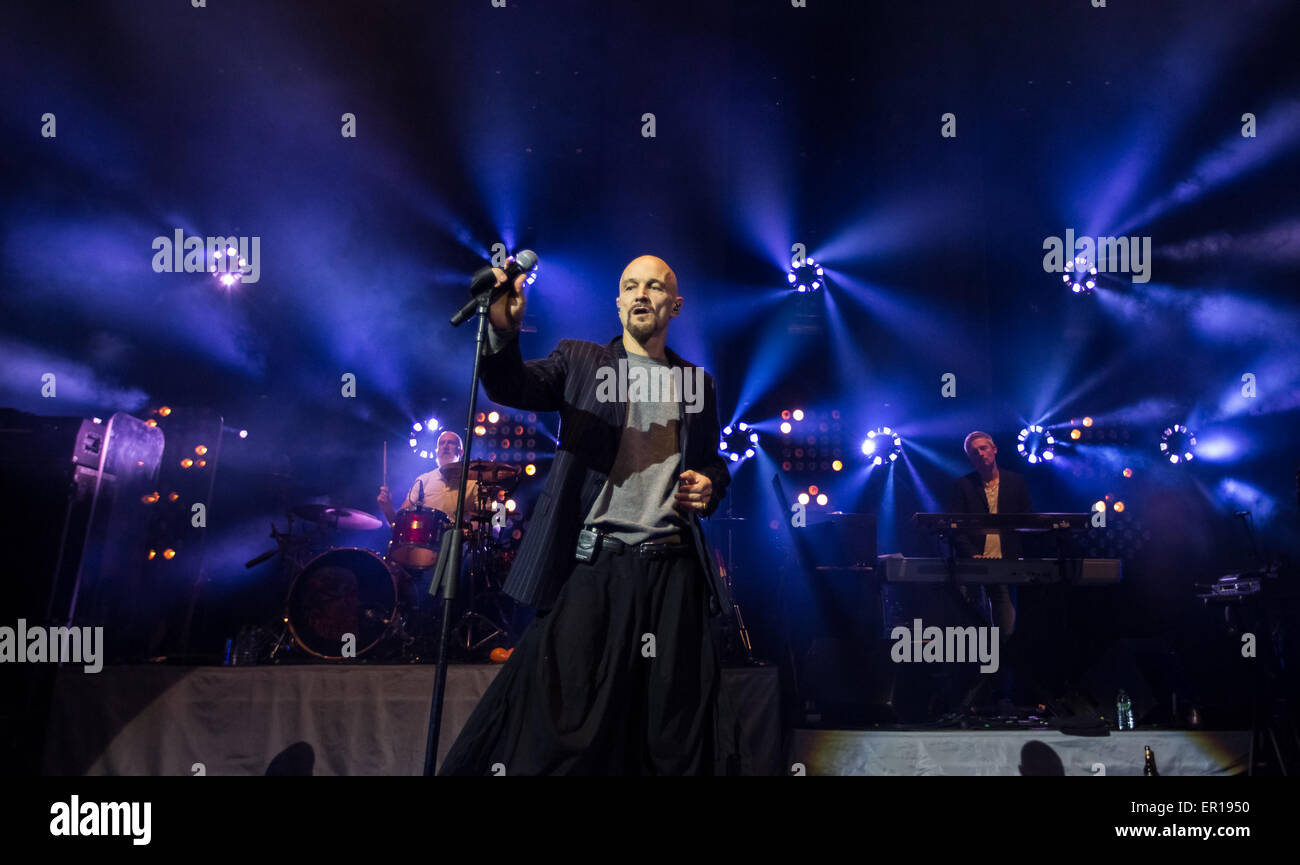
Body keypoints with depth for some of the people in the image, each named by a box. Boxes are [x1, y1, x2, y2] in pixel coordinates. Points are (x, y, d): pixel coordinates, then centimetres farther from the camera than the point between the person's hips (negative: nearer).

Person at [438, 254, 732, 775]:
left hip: (671, 570, 3)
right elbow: (512, 387, -8)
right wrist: (504, 331, -28)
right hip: (591, 564, -2)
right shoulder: (581, 361, 10)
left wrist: (708, 486, 2)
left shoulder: (698, 383, 18)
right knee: (566, 728, -5)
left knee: (676, 738, 4)